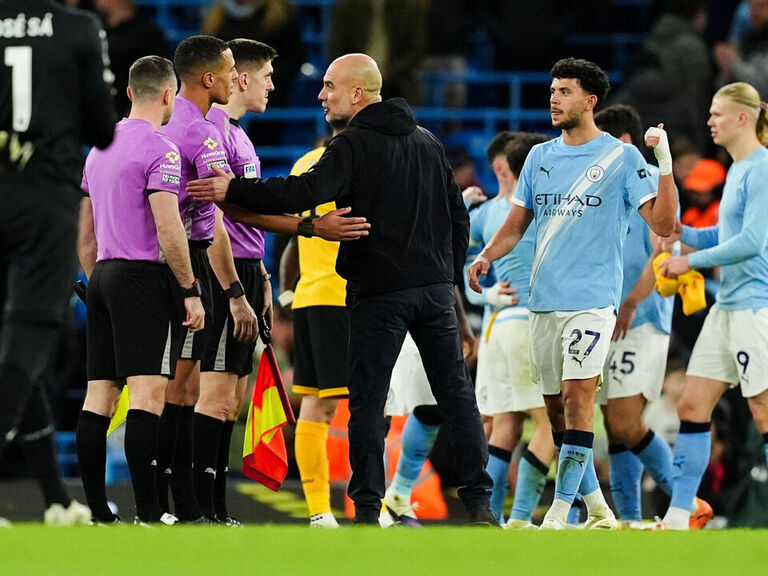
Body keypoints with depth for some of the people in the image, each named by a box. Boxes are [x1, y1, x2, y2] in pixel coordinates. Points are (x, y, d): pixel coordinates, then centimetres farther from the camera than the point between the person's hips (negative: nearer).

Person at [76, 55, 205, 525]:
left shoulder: (100, 148, 17)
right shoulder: (160, 150, -9)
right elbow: (168, 230, -17)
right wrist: (191, 291, -12)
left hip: (103, 276, 8)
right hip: (145, 276, -8)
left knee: (99, 394, 6)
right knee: (148, 394, -12)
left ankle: (96, 511, 5)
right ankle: (148, 514, -18)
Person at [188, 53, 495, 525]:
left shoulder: (354, 145, -9)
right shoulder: (428, 143, 14)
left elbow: (306, 193, -23)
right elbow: (458, 216, 18)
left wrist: (233, 190, -21)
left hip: (380, 292, -6)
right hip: (435, 288, 6)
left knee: (367, 401, 0)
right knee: (456, 394, 8)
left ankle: (367, 509, -3)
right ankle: (479, 500, 5)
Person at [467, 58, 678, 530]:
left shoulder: (621, 157, -2)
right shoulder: (540, 157, 13)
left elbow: (663, 224, -7)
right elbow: (516, 226, 19)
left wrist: (666, 164, -19)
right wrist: (486, 256, 0)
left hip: (592, 297, -6)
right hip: (543, 300, 6)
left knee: (577, 395, -15)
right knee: (557, 407, 6)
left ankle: (559, 513, -16)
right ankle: (596, 505, 18)